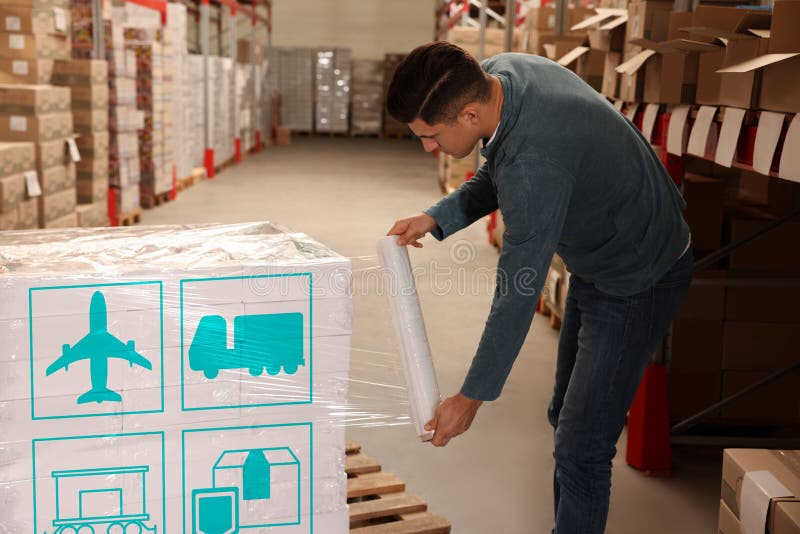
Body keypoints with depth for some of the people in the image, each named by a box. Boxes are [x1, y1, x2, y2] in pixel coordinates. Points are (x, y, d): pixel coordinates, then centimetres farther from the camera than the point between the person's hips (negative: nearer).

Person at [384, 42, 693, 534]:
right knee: (566, 418, 20)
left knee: (580, 447, -7)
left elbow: (518, 295, -29)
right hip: (597, 261, 10)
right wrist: (437, 219, -4)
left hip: (638, 281, -10)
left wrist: (473, 396, -19)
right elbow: (496, 178, 9)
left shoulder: (535, 163, -38)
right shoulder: (500, 72, -11)